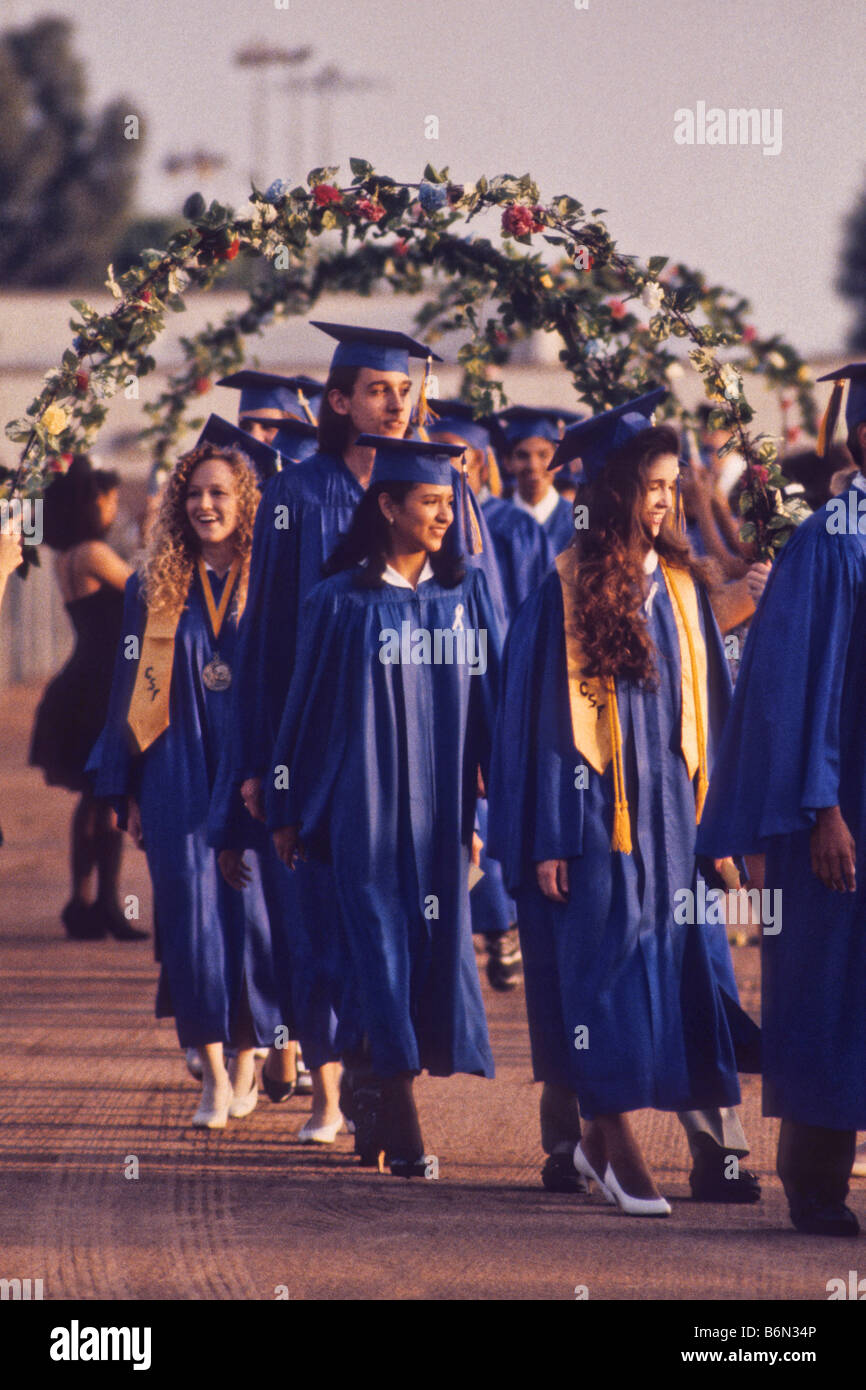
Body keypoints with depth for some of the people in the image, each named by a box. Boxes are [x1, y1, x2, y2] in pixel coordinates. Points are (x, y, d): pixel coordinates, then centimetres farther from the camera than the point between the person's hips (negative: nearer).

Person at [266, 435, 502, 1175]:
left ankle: (392, 1094, 20)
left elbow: (493, 695, 6)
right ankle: (403, 1123, -5)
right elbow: (307, 706, 4)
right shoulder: (340, 602, -1)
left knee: (439, 942, 4)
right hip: (365, 801, -3)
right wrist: (290, 808, 4)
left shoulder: (468, 593, 7)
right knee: (382, 946, -6)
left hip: (441, 803, 3)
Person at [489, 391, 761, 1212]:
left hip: (671, 806, 4)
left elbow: (708, 705, 13)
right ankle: (609, 1140, 4)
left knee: (689, 970, 0)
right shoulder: (568, 589, -5)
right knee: (609, 967, -3)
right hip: (595, 810, -4)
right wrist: (547, 837, -10)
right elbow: (542, 715, -6)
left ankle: (716, 1148, -1)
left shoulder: (680, 583, 9)